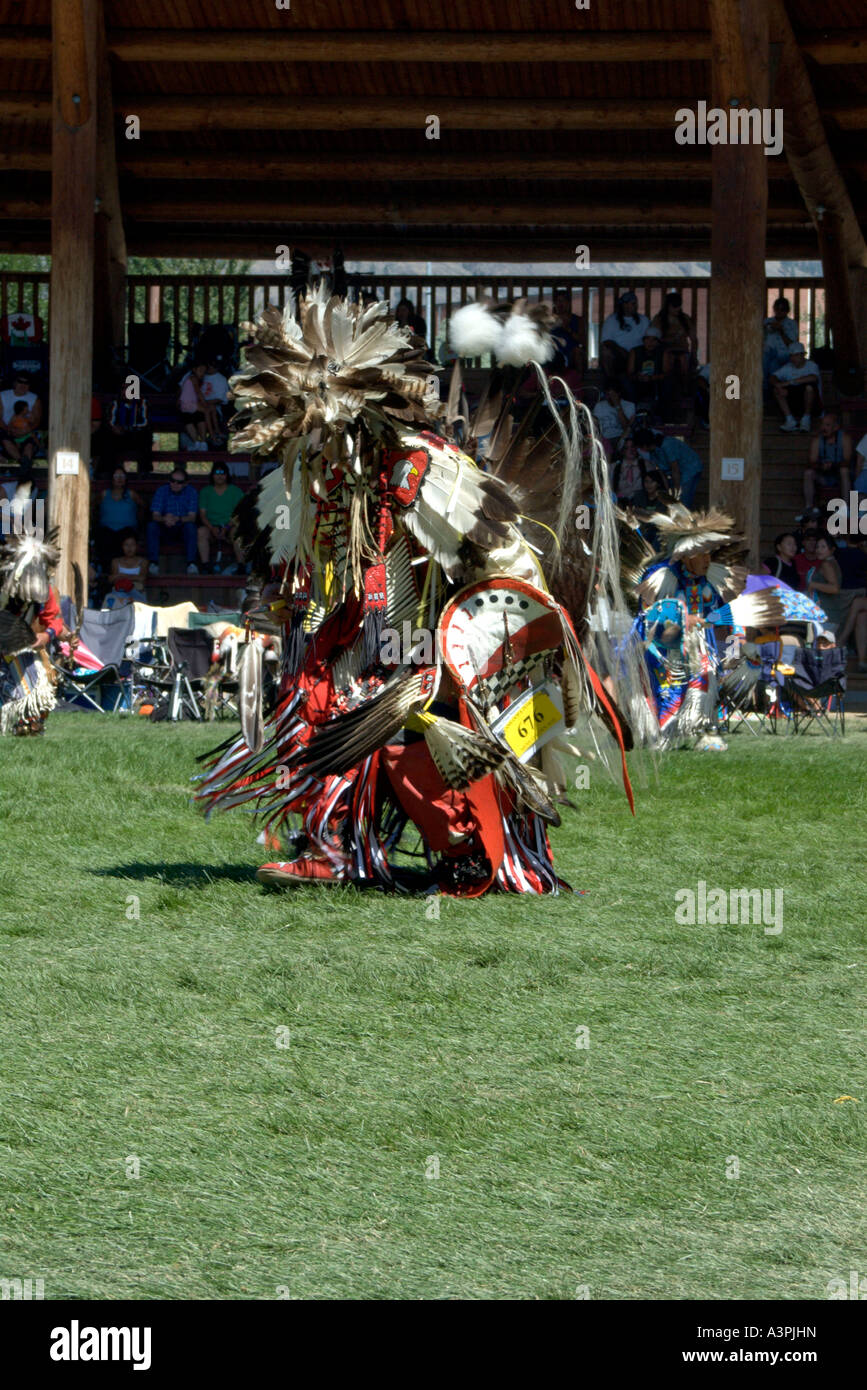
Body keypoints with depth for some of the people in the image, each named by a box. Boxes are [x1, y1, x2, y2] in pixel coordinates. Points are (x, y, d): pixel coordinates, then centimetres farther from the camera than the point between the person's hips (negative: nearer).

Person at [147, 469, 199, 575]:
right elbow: (155, 515, -13)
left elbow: (192, 517, -15)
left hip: (183, 527, -1)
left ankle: (191, 563, -36)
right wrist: (164, 519, -38)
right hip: (165, 527, 1)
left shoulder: (191, 492, -7)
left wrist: (178, 519, -37)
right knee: (151, 525, -28)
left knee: (190, 525, -33)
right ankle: (153, 562, -31)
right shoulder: (161, 491, -5)